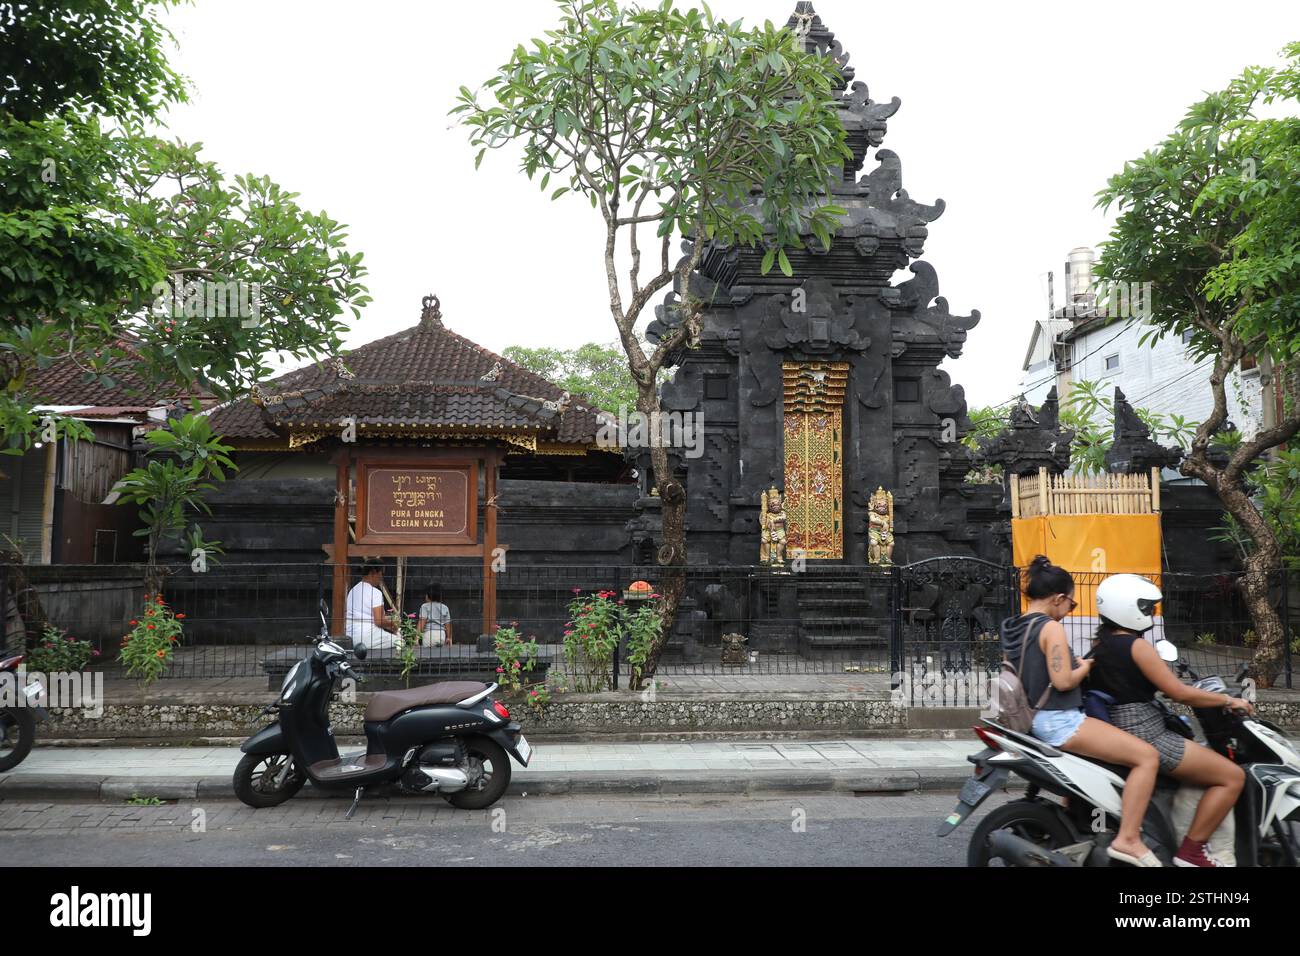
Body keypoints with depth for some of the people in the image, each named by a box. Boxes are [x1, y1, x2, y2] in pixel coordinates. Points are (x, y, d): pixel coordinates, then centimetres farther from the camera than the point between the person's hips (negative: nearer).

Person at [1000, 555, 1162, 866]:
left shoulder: (1011, 628, 12)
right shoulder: (1051, 628, -14)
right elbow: (1062, 681, -22)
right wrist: (1085, 667, -3)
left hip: (1034, 721, 10)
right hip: (1059, 721, -10)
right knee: (1147, 756, -13)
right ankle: (1127, 839, -15)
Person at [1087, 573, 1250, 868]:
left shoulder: (1100, 645, 12)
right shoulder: (1136, 646, -14)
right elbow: (1179, 693, -15)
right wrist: (1228, 700, -3)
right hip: (1145, 737, -10)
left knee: (1209, 772, 28)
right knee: (1233, 776, -5)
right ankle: (1191, 851, -7)